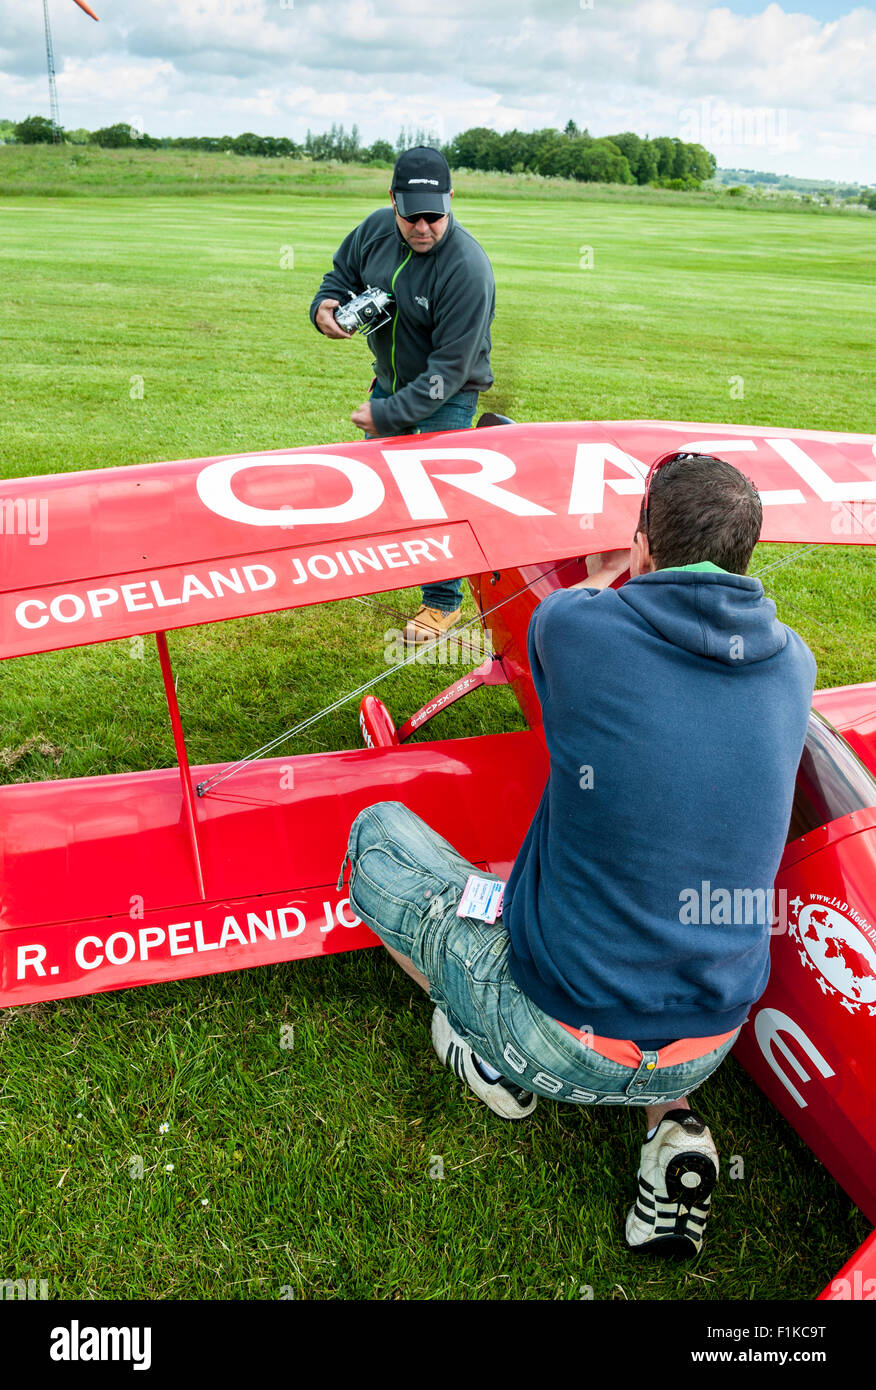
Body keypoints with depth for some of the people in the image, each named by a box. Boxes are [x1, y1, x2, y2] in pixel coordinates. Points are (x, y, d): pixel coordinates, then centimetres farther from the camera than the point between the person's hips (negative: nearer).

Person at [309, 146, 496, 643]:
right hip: (390, 378, 7)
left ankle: (443, 602, 12)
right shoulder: (377, 229, -11)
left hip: (447, 396, -7)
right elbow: (343, 273, 9)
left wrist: (390, 413, -31)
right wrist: (326, 305, -14)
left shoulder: (468, 267, -31)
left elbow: (449, 366, -30)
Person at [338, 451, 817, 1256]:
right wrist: (651, 575, 36)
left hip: (562, 1045, -4)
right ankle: (671, 1120, 18)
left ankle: (494, 1059, 14)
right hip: (708, 1048, 4)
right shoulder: (793, 663, -5)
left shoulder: (573, 628, -17)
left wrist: (631, 565, 31)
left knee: (378, 831, 12)